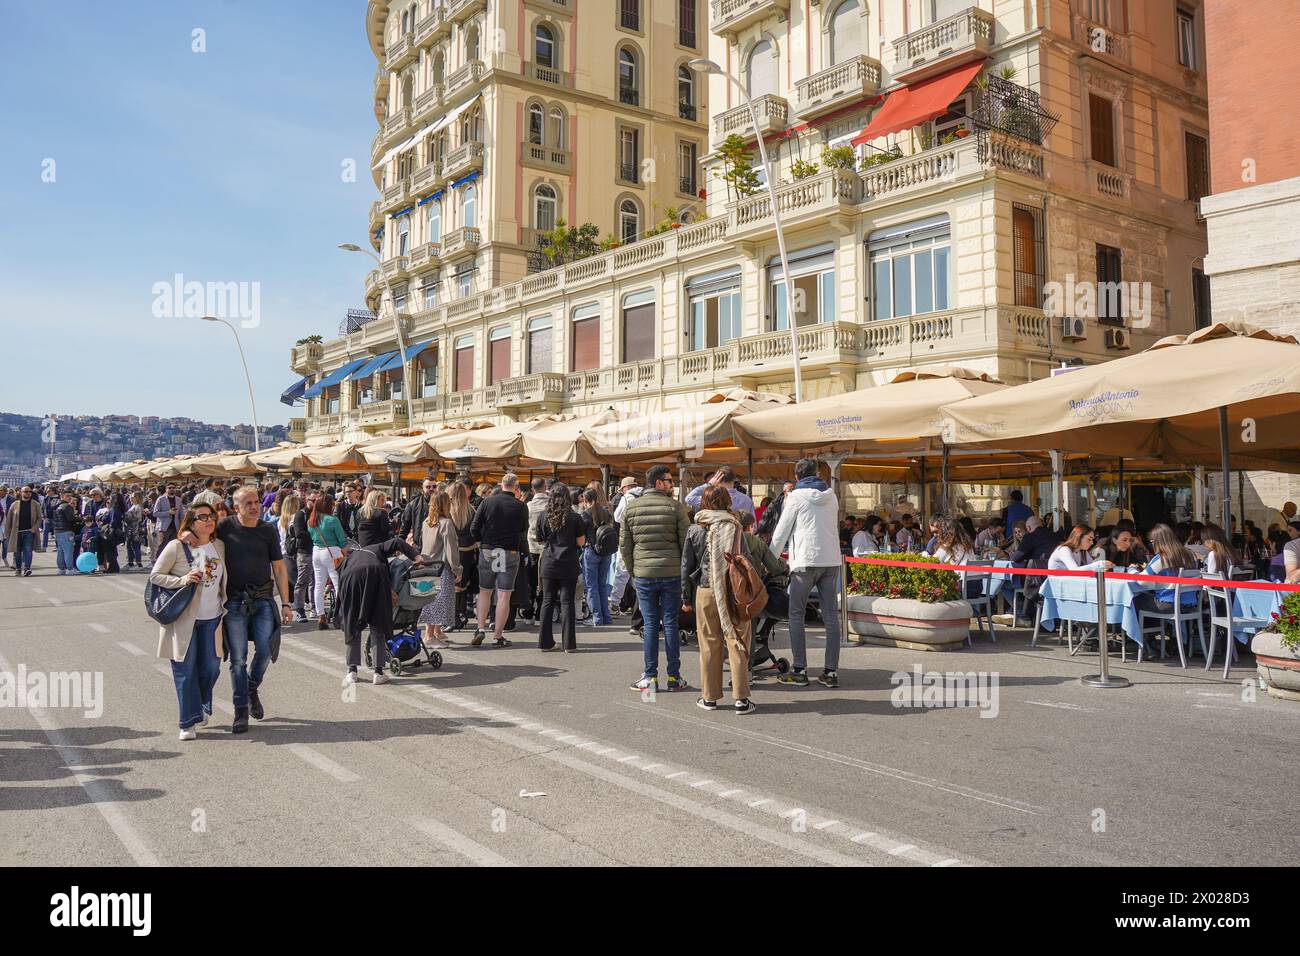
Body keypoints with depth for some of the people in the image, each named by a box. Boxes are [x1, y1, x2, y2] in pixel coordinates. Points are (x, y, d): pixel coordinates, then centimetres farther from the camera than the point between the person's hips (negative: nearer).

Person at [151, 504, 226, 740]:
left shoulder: (220, 546, 6)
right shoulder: (177, 547, -9)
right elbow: (155, 575, -5)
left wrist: (224, 605, 12)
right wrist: (183, 580, -19)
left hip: (212, 617, 4)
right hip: (183, 619, -4)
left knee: (211, 667, 6)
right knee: (185, 670, 1)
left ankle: (203, 708, 32)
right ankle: (188, 723, 10)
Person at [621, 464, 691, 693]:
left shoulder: (630, 507, 3)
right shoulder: (675, 507, -4)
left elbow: (624, 545, 4)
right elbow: (686, 543, -4)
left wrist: (632, 572, 13)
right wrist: (685, 570, 8)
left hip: (643, 574, 1)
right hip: (672, 573, -1)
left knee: (649, 625, 6)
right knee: (671, 623, 6)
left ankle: (650, 677, 9)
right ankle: (674, 677, 12)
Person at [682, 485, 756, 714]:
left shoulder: (694, 530, 2)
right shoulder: (734, 527, -4)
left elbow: (686, 566, 6)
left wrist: (686, 598, 13)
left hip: (705, 592, 2)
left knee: (709, 646, 10)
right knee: (737, 644, 3)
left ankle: (709, 697, 16)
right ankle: (741, 699, 2)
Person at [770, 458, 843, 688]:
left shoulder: (797, 497, -2)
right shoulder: (831, 497, 13)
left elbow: (781, 531, 0)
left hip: (806, 561, -5)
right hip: (831, 560, 5)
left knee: (796, 615, 4)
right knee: (831, 615, 6)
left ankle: (799, 670, 2)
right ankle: (831, 671, 4)